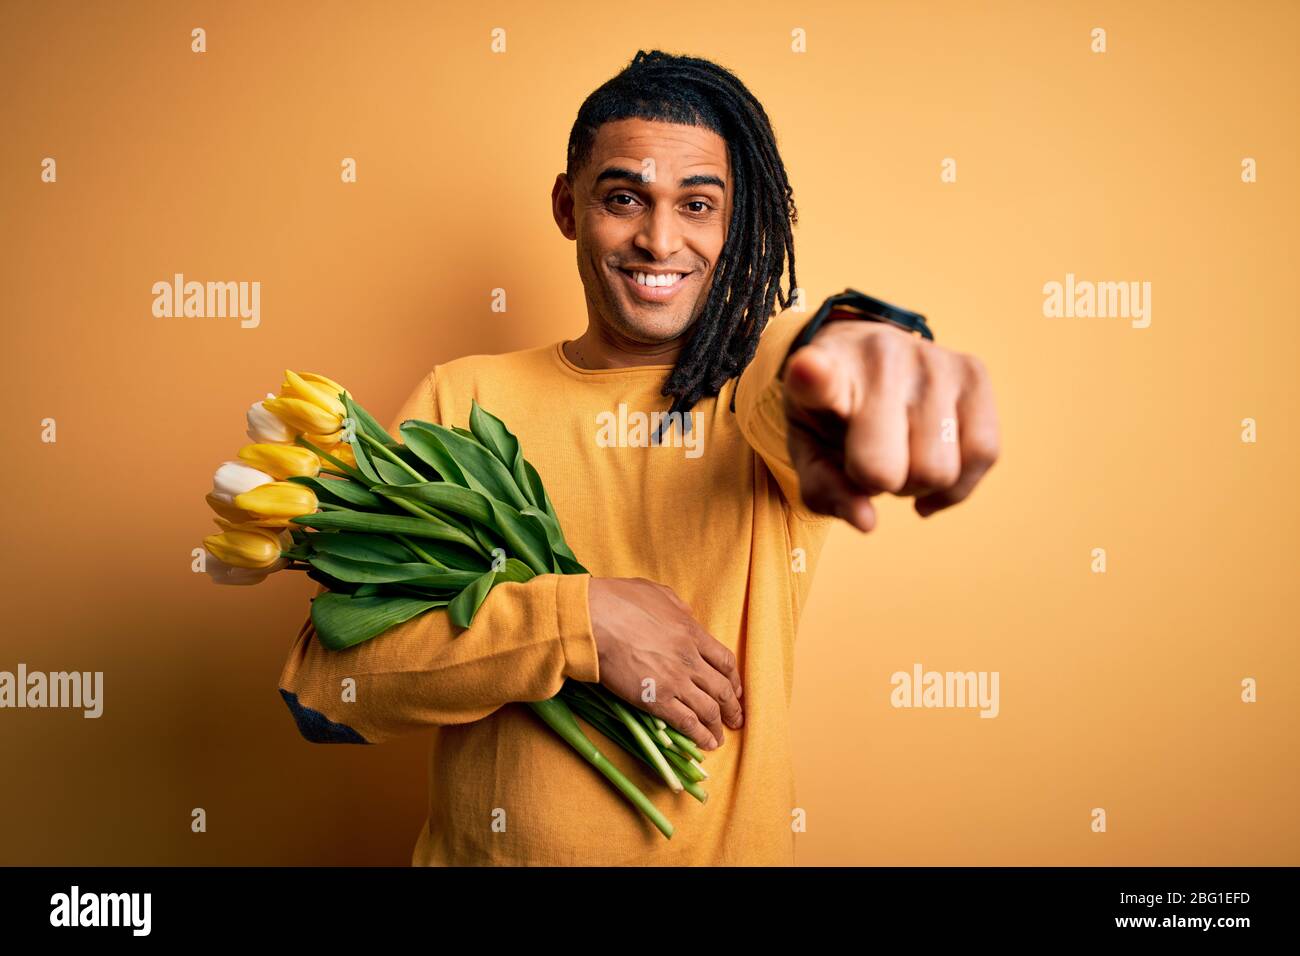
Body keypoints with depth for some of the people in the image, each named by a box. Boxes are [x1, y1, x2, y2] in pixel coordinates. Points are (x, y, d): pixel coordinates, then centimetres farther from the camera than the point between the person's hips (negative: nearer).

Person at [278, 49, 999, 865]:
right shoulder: (464, 399, -6)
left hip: (727, 844, 0)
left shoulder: (765, 377, -6)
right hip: (484, 846, 0)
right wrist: (579, 621, -23)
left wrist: (860, 349, -52)